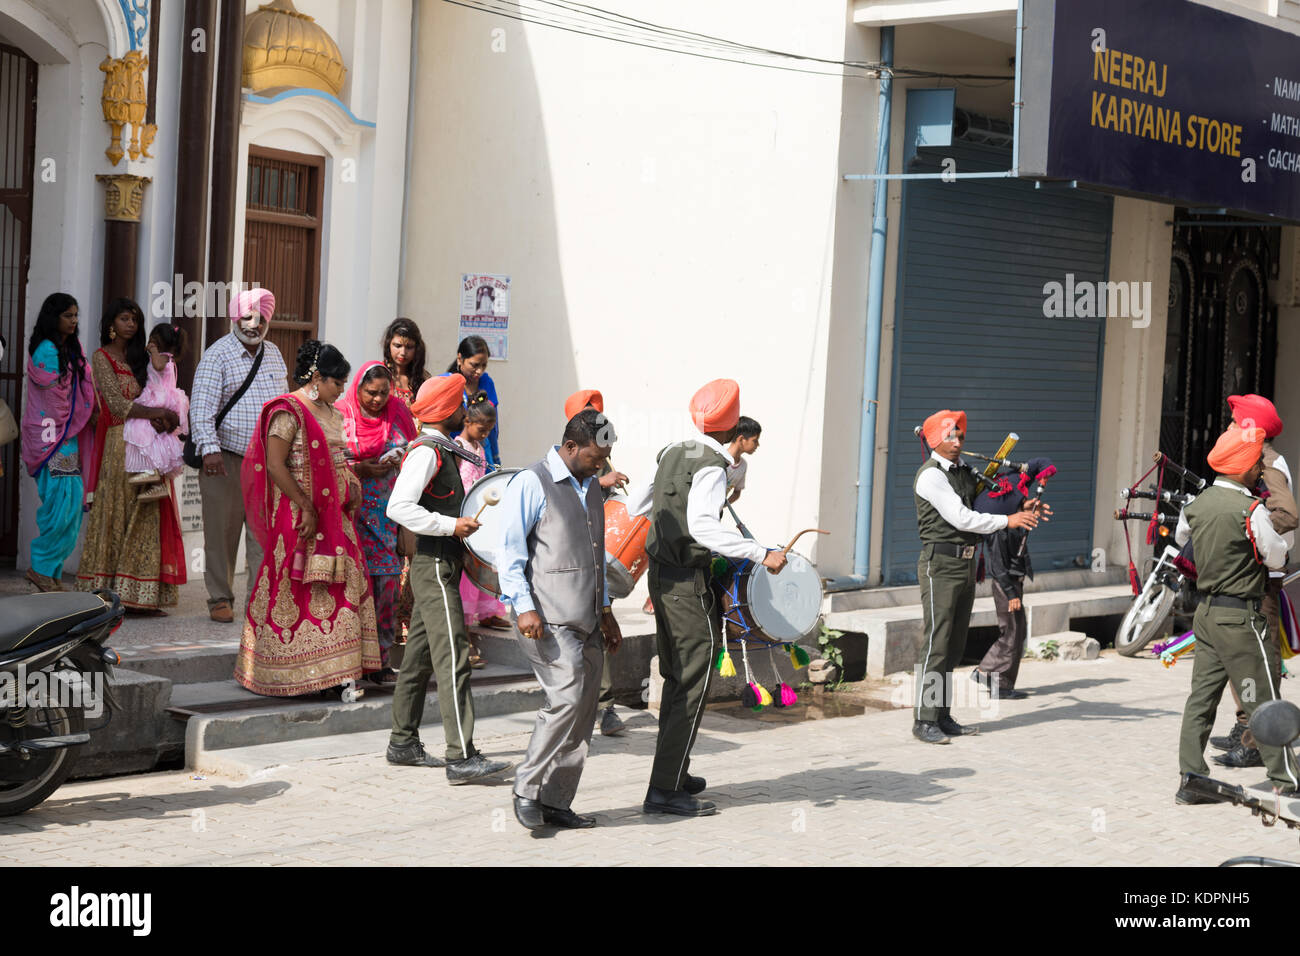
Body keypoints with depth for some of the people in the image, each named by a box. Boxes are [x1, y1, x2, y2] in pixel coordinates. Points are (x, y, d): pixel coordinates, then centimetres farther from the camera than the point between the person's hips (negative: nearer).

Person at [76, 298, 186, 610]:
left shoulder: (139, 358, 19)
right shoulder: (102, 358, 0)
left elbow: (153, 396, 9)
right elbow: (117, 403, -10)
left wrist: (159, 415, -13)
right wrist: (155, 412, -18)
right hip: (119, 441, -5)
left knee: (144, 516, -1)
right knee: (115, 512, -6)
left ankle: (139, 595, -1)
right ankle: (109, 593, -4)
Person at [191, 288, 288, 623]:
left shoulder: (273, 354, 14)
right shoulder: (217, 355, -6)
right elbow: (202, 406, -15)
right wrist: (209, 449, -26)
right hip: (226, 459, -5)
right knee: (222, 532, 1)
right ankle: (220, 599, 11)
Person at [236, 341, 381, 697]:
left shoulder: (332, 413, 15)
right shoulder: (288, 411, -12)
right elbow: (275, 465, -18)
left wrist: (352, 485, 6)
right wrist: (306, 507, -20)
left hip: (334, 514, 8)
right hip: (300, 517, -8)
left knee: (343, 585, 3)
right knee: (297, 590, -4)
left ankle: (339, 671, 6)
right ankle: (289, 673, 4)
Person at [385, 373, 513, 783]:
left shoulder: (443, 450, 17)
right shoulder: (425, 452, -14)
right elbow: (399, 506, -24)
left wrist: (467, 522, 15)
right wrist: (451, 525, -24)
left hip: (441, 567, 10)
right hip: (434, 567, -10)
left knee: (420, 654, 15)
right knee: (453, 659, -14)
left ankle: (403, 743, 22)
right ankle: (462, 758, -17)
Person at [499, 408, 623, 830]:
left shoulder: (591, 487, 19)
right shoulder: (531, 484, -6)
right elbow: (509, 550, -9)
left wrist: (605, 610, 24)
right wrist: (524, 606, -18)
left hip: (586, 620, 8)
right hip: (546, 619, -8)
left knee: (583, 710, 4)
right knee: (568, 698, -18)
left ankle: (555, 802, 11)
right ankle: (527, 788, -4)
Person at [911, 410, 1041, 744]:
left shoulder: (965, 471, 16)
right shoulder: (931, 475, -12)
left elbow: (984, 508, 23)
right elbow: (962, 519, -17)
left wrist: (1022, 510, 8)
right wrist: (1009, 520, -15)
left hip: (966, 564, 9)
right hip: (940, 564, -9)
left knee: (954, 646, 10)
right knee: (937, 644, -9)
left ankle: (942, 717, 15)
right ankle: (924, 721, -5)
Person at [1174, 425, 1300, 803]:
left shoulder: (1196, 505, 4)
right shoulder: (1251, 510, -16)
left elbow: (1180, 538, 24)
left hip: (1205, 612, 7)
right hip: (1241, 616, -7)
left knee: (1202, 696, 8)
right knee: (1263, 699, 2)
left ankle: (1190, 780, 7)